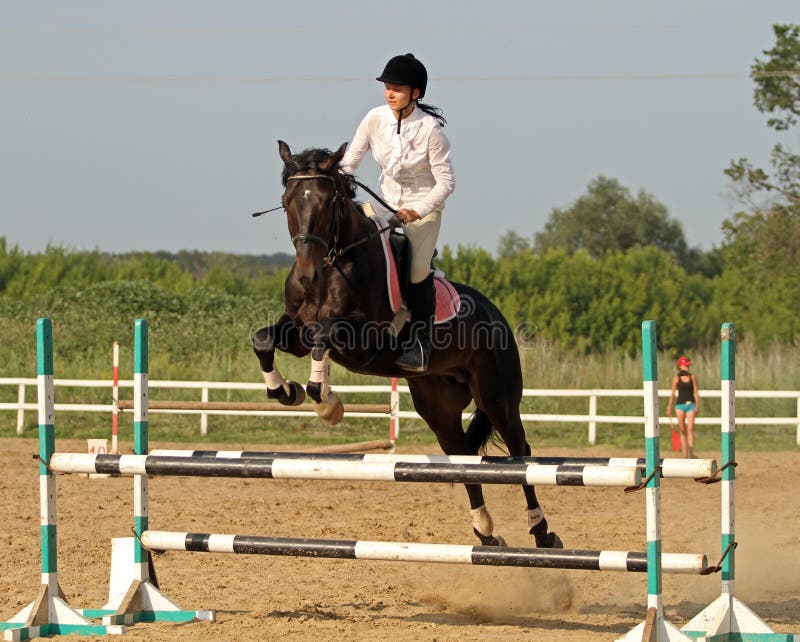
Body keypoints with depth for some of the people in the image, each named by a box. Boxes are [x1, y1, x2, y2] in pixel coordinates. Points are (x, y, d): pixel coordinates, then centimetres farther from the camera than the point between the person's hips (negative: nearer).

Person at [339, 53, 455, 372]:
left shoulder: (430, 129, -20)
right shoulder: (375, 119, -9)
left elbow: (446, 181, -17)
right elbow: (349, 163, -1)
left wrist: (417, 212, -28)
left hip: (424, 206, -5)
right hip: (388, 202, 5)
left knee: (417, 271, -18)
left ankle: (420, 346, -10)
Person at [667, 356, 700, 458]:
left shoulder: (692, 377, 5)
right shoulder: (676, 378, 2)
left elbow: (696, 392, 4)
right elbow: (673, 393, 5)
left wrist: (697, 405, -5)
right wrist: (669, 408, 4)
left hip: (691, 404, 0)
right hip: (680, 405, 0)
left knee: (690, 428, -11)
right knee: (683, 431, 3)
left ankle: (691, 452, -15)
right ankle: (685, 454, 7)